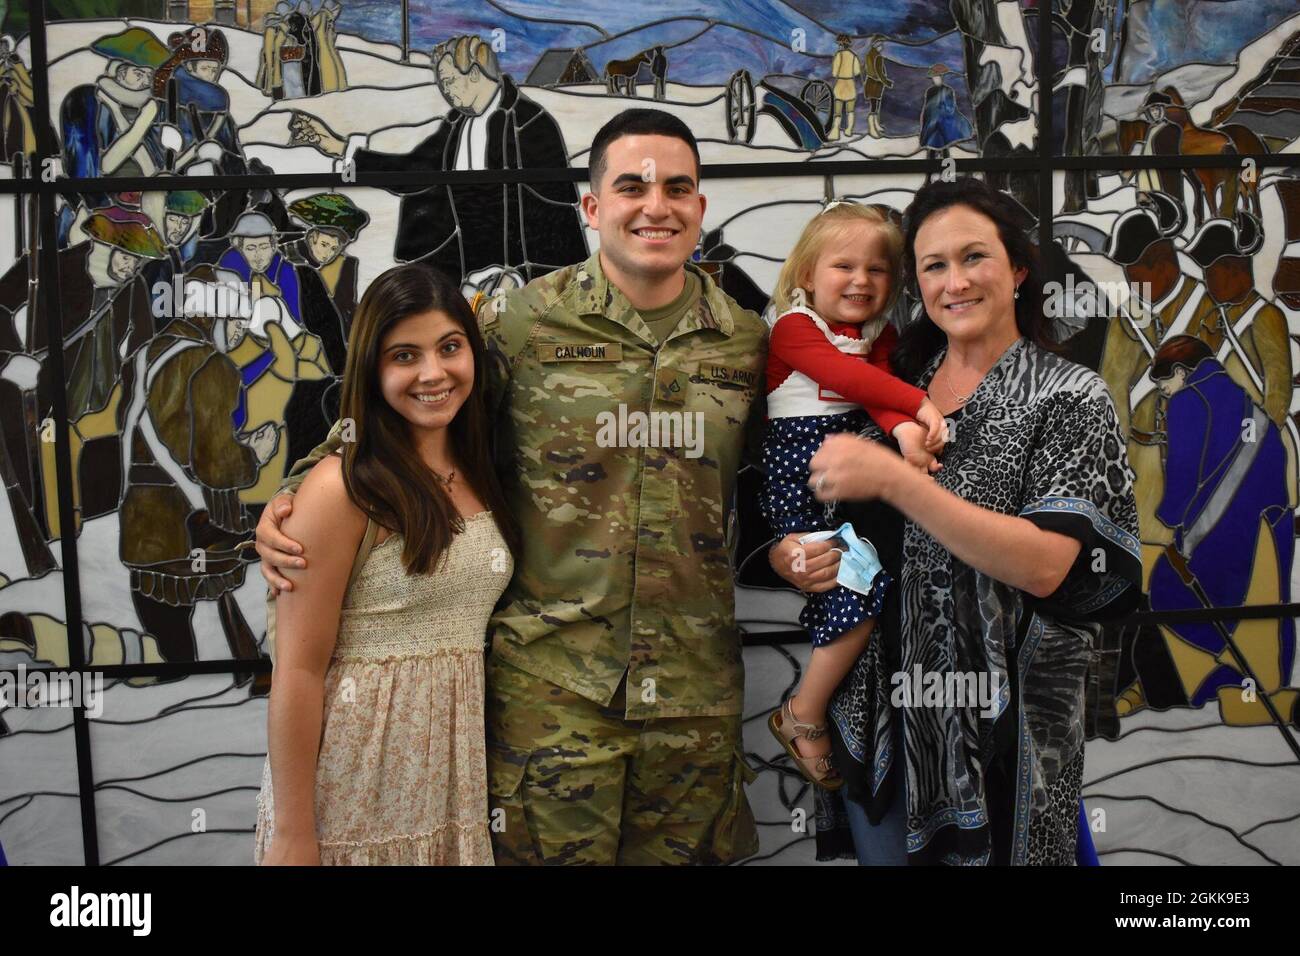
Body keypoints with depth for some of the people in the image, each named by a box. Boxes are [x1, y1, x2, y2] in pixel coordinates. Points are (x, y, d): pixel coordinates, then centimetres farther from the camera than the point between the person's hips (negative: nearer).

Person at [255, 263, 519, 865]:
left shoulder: (477, 476, 5)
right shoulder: (343, 488, -15)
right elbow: (298, 671, -16)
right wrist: (291, 835, -15)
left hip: (456, 767, 6)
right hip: (357, 785, -6)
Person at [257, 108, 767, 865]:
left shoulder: (747, 342, 5)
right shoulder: (524, 321, -5)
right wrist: (292, 504, -10)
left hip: (697, 685, 3)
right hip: (550, 680, -3)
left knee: (684, 852, 16)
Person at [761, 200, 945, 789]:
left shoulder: (881, 333, 13)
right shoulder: (794, 327, -4)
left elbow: (875, 386, -6)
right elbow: (846, 375, -21)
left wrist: (903, 427, -28)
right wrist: (919, 405, -25)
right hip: (799, 474, -7)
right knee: (861, 589, -17)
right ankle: (802, 718, -1)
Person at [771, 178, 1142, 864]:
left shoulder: (1069, 396, -8)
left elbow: (1045, 566, -22)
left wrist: (895, 480, -28)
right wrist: (788, 556, -8)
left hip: (1000, 721, -4)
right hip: (882, 708, 4)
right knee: (886, 854, 18)